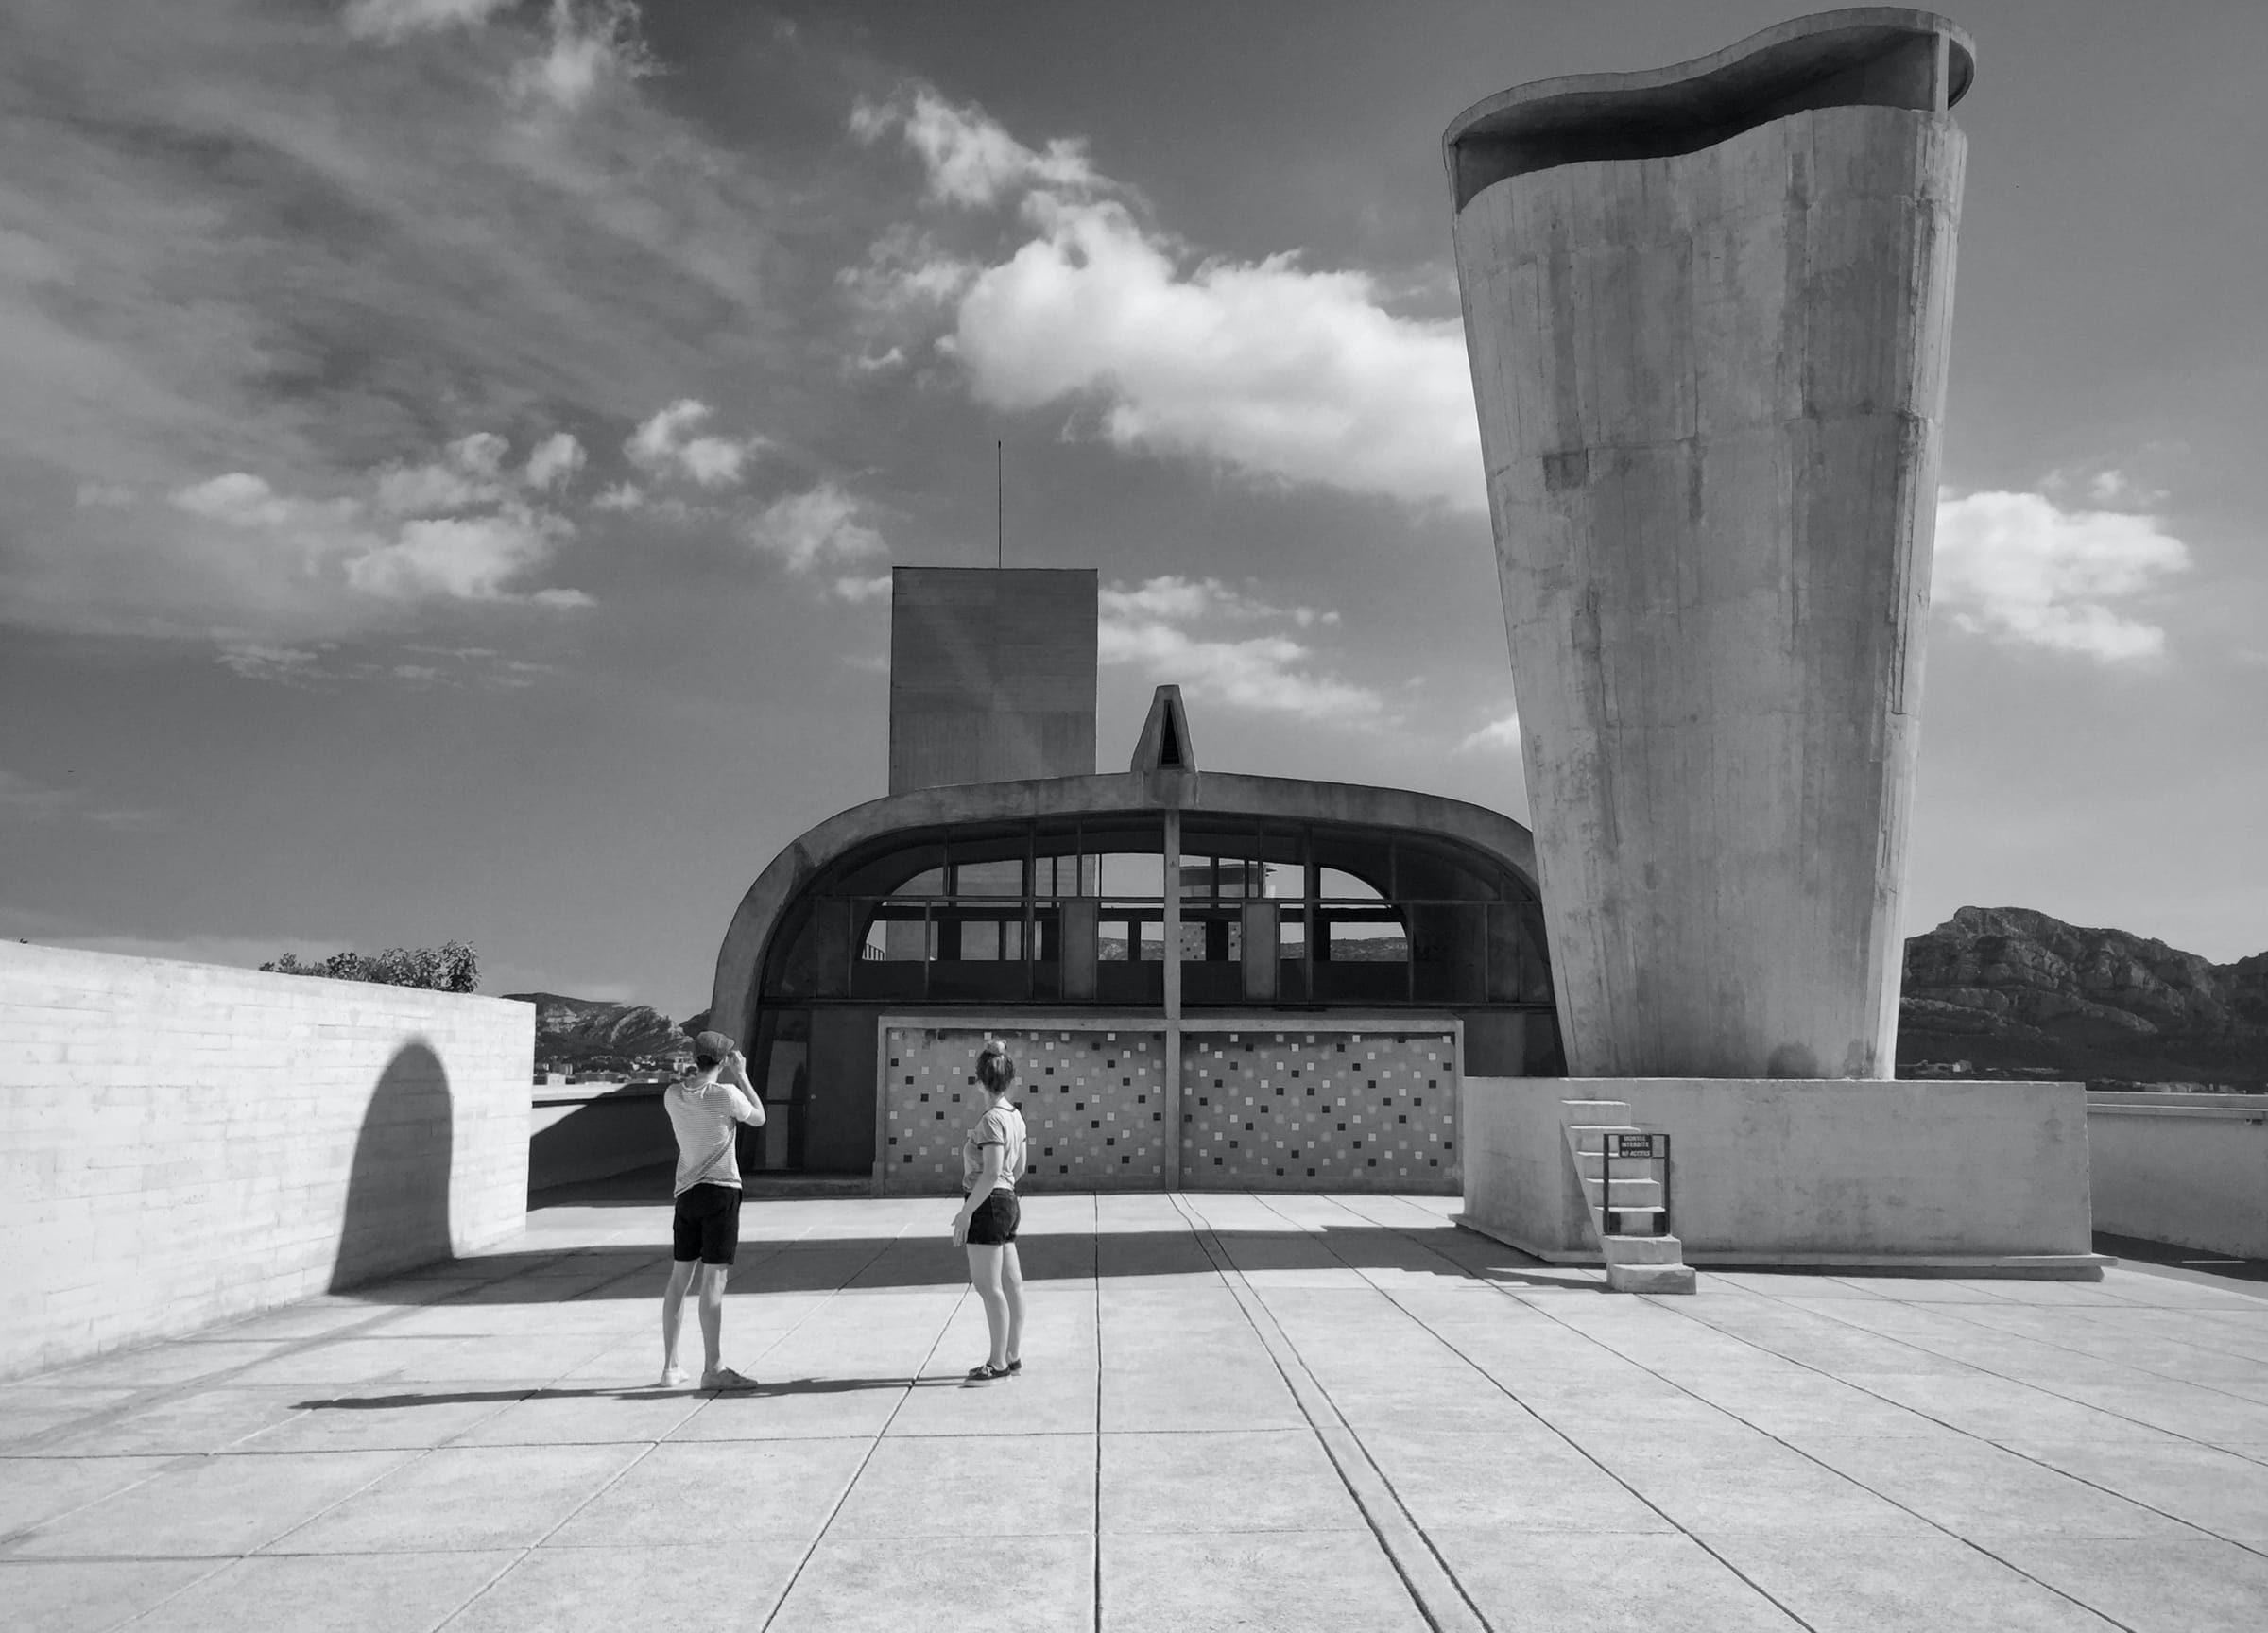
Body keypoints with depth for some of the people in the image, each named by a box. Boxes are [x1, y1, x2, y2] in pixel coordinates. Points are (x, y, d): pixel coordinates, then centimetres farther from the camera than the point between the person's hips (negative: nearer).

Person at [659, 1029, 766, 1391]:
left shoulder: (673, 1095, 1)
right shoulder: (727, 1095, -13)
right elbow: (759, 1118, 4)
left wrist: (701, 1072, 17)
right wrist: (741, 1075, 6)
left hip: (687, 1191, 6)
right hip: (721, 1190, -6)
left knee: (679, 1277, 12)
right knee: (713, 1280, -4)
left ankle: (670, 1367, 19)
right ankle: (713, 1369, -1)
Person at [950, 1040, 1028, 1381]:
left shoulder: (991, 1120, -18)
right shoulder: (1015, 1116, 8)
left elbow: (991, 1173, -24)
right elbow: (1019, 1167, 17)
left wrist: (966, 1211, -20)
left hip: (988, 1206, -9)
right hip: (1008, 1202, 10)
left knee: (988, 1286, -3)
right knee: (1011, 1282, 13)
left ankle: (998, 1362, 2)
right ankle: (1013, 1356, 21)